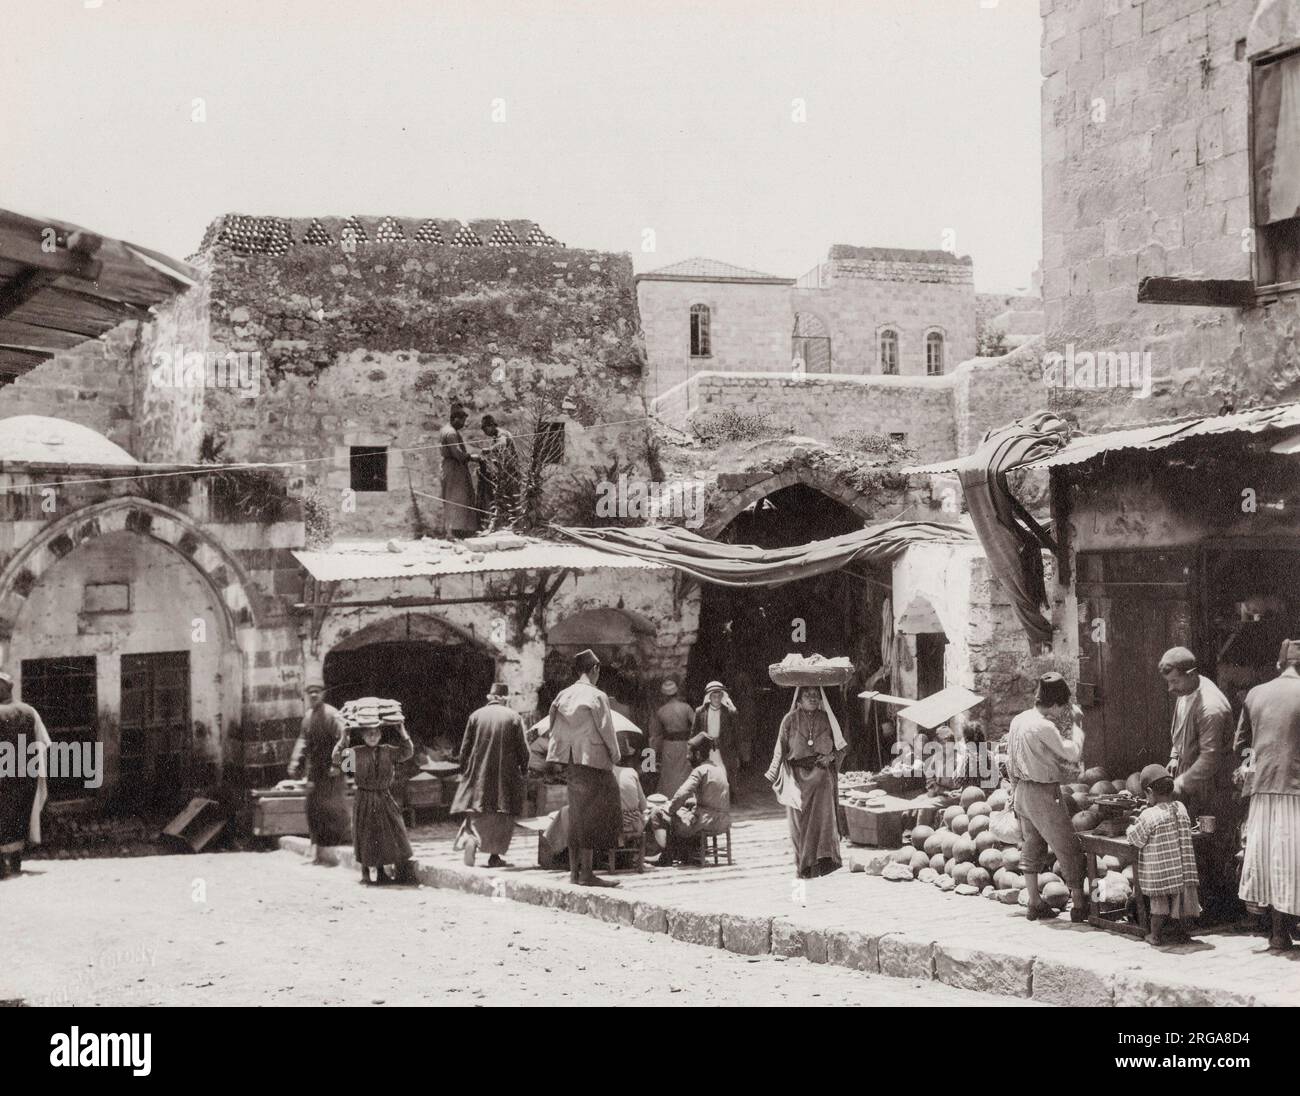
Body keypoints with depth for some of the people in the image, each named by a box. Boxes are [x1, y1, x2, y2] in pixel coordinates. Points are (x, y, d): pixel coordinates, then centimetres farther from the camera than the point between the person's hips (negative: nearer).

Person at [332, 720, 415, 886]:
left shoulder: (387, 751, 4)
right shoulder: (356, 752, -4)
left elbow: (407, 752, -1)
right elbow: (337, 758, -12)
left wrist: (403, 733, -9)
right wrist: (343, 738, -18)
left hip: (384, 799, 3)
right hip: (364, 801, -3)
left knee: (385, 836, 5)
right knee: (365, 838, 1)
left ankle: (381, 873, 17)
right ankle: (365, 874, 12)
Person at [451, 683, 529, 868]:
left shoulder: (476, 715, 2)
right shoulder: (513, 717, -1)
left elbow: (465, 747, 4)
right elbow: (522, 748, 0)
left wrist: (463, 770, 14)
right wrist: (523, 770, 13)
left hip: (478, 773, 1)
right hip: (506, 775, -1)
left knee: (476, 812, 5)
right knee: (502, 815, 7)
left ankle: (471, 838, -23)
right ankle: (495, 855, 4)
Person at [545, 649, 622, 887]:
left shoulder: (563, 696, 6)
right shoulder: (597, 697, -12)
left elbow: (555, 731, 9)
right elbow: (606, 732, -10)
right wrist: (614, 755, 5)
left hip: (571, 761, 6)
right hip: (593, 761, -6)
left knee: (576, 815, 13)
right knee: (591, 816, -2)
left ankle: (574, 871, 15)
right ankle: (586, 873, -3)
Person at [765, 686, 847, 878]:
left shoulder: (826, 719, 8)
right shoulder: (790, 720, 5)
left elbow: (842, 747, 15)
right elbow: (781, 749, 8)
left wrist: (831, 756, -5)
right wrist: (773, 775, 2)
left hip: (821, 774, 0)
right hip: (797, 775, 0)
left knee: (823, 813, -18)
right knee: (799, 820, -1)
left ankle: (825, 858, -23)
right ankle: (804, 866, 6)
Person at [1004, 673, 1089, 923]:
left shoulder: (1019, 720, 7)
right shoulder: (1043, 726, -21)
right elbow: (1072, 753, -18)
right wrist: (1077, 732, 0)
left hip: (1021, 790, 9)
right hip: (1043, 793, -9)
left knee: (1032, 847, 17)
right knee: (1069, 848, 1)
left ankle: (1034, 903, 22)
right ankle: (1079, 905, 5)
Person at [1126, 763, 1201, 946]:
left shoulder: (1149, 816, -18)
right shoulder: (1181, 808, 0)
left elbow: (1135, 839, -8)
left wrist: (1130, 829, 15)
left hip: (1159, 871, -5)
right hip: (1182, 868, 5)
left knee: (1159, 902, 5)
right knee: (1178, 896, 16)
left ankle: (1156, 935, 15)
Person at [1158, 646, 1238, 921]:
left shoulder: (1211, 706, -26)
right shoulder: (1184, 693, 3)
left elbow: (1209, 757, -26)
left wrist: (1181, 784, -25)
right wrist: (1175, 757, 7)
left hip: (1211, 786, -9)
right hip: (1189, 783, 9)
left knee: (1216, 848, 1)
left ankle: (1225, 907, 11)